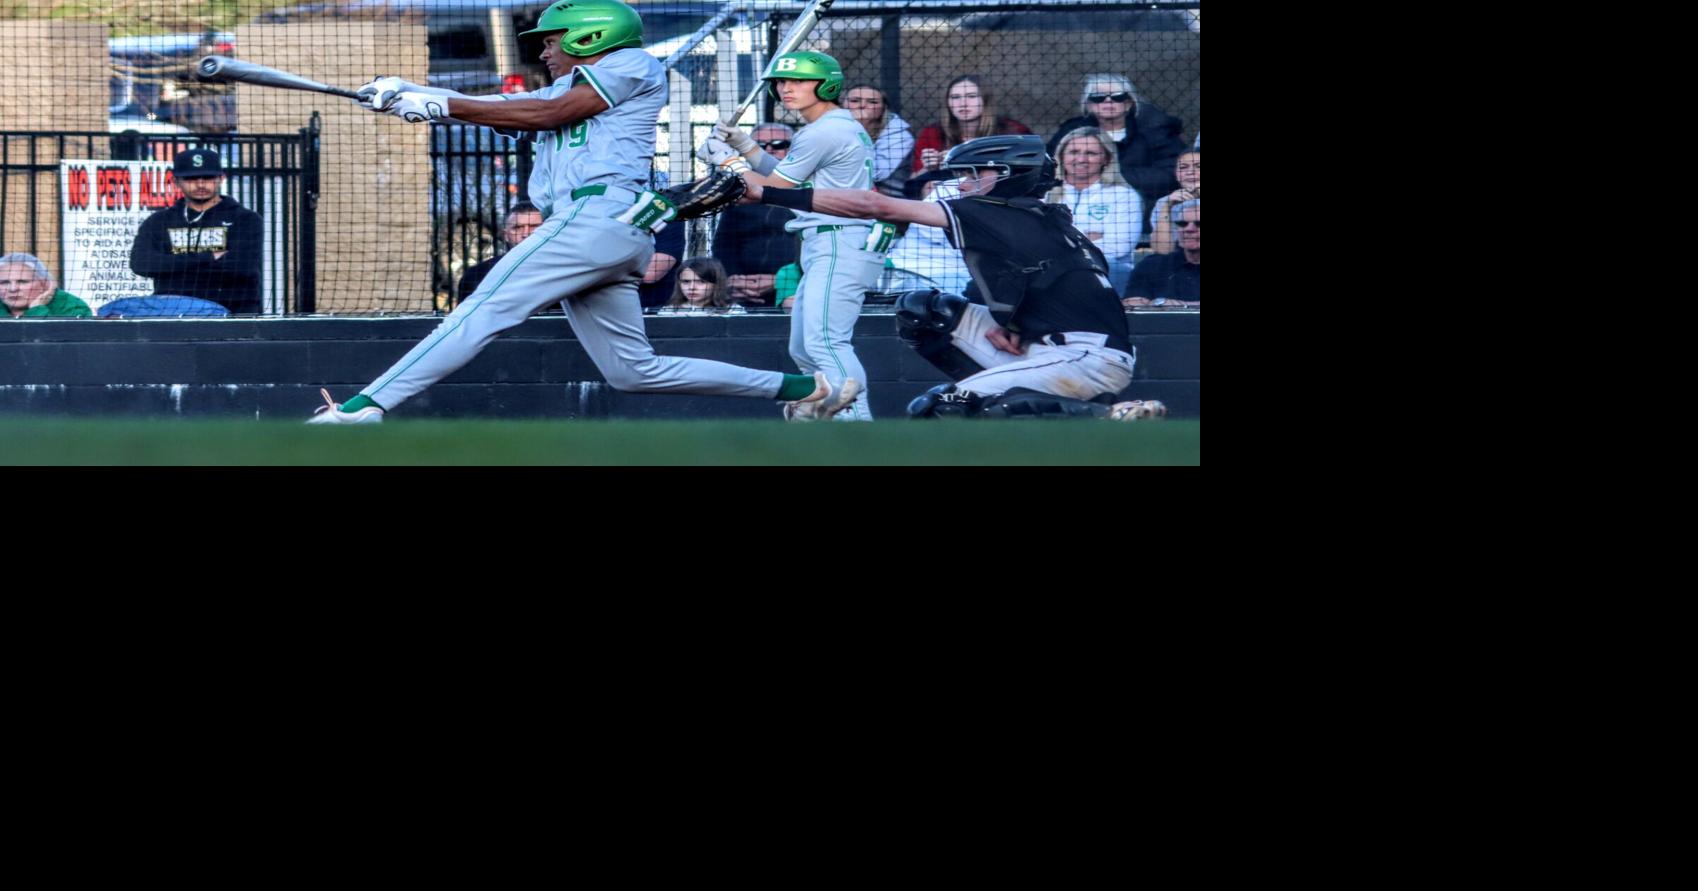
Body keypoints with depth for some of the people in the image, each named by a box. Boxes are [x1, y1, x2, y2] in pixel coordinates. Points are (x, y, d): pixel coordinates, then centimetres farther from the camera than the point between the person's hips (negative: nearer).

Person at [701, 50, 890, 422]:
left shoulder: (823, 133, -12)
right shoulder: (846, 127, 19)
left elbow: (772, 189, -7)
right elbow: (789, 179, 25)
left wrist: (729, 159, 5)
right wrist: (745, 147, 16)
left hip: (841, 246, -11)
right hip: (823, 250, 11)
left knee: (824, 341, -22)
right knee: (803, 350, 14)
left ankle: (856, 420, -31)